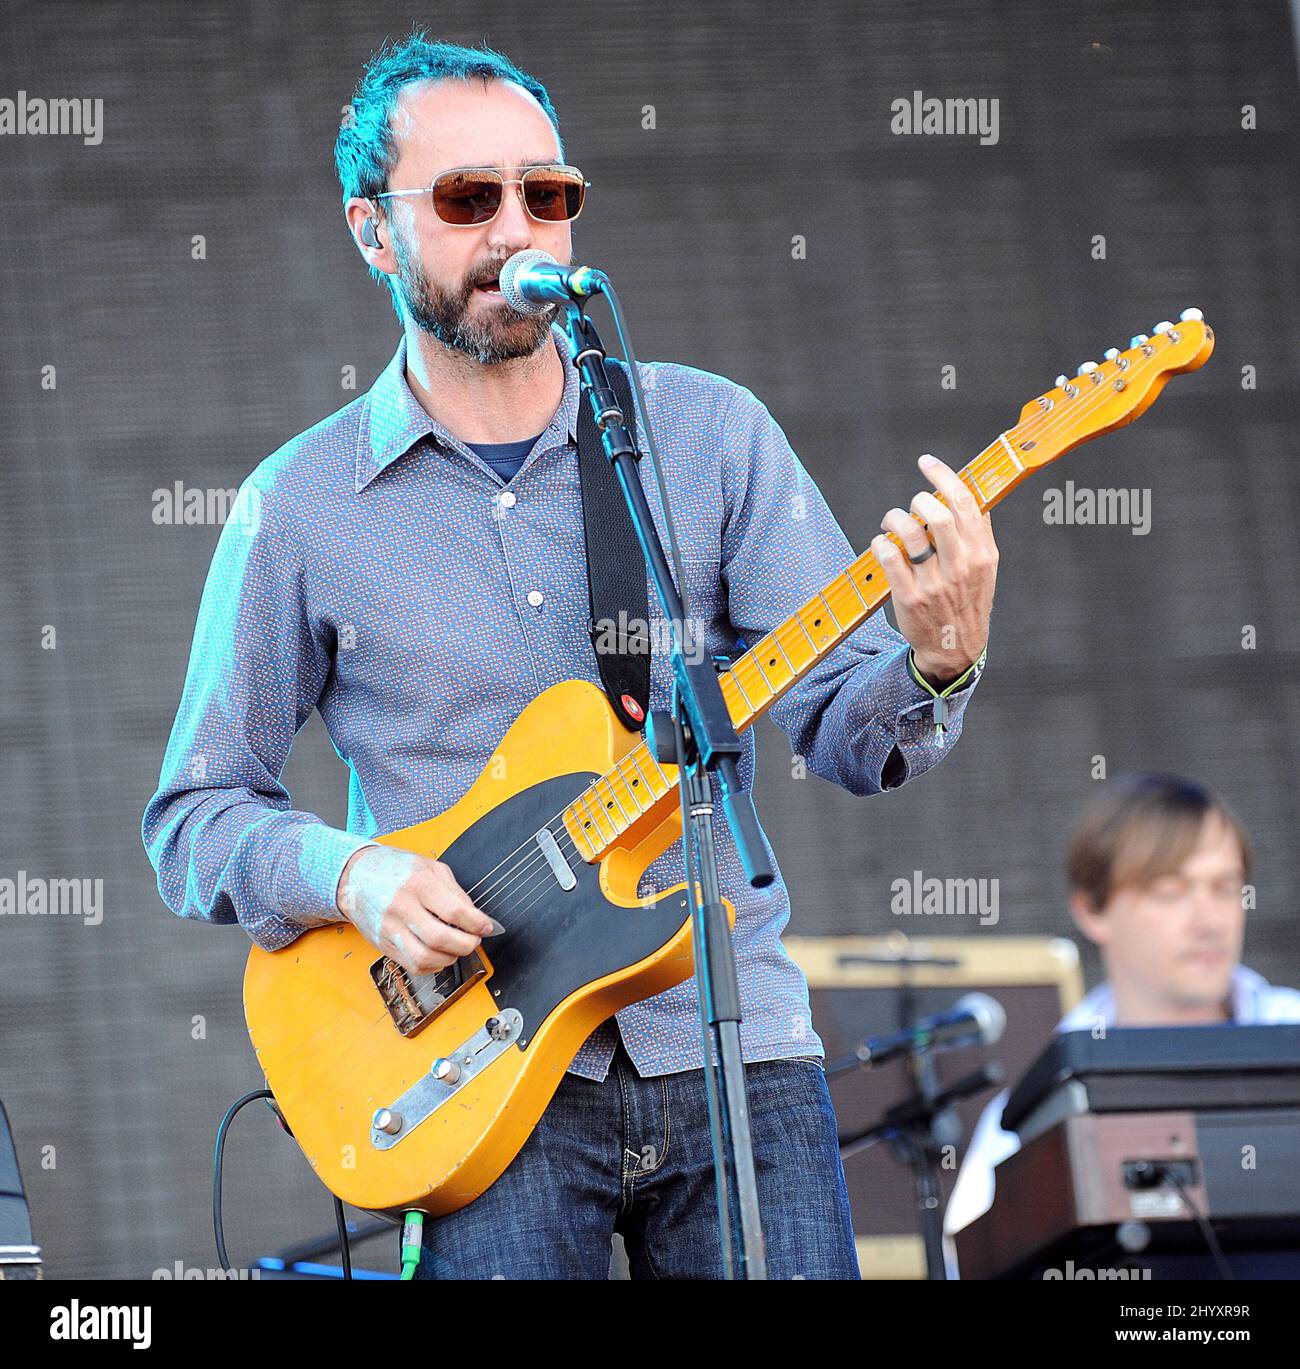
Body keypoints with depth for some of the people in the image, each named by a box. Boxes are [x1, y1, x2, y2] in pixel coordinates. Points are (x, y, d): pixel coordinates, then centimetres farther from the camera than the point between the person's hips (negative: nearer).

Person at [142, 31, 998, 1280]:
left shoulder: (708, 432, 6)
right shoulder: (299, 507, 4)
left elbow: (841, 725, 2)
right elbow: (192, 815, 8)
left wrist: (934, 665, -20)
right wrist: (346, 874, -11)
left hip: (735, 1048, 1)